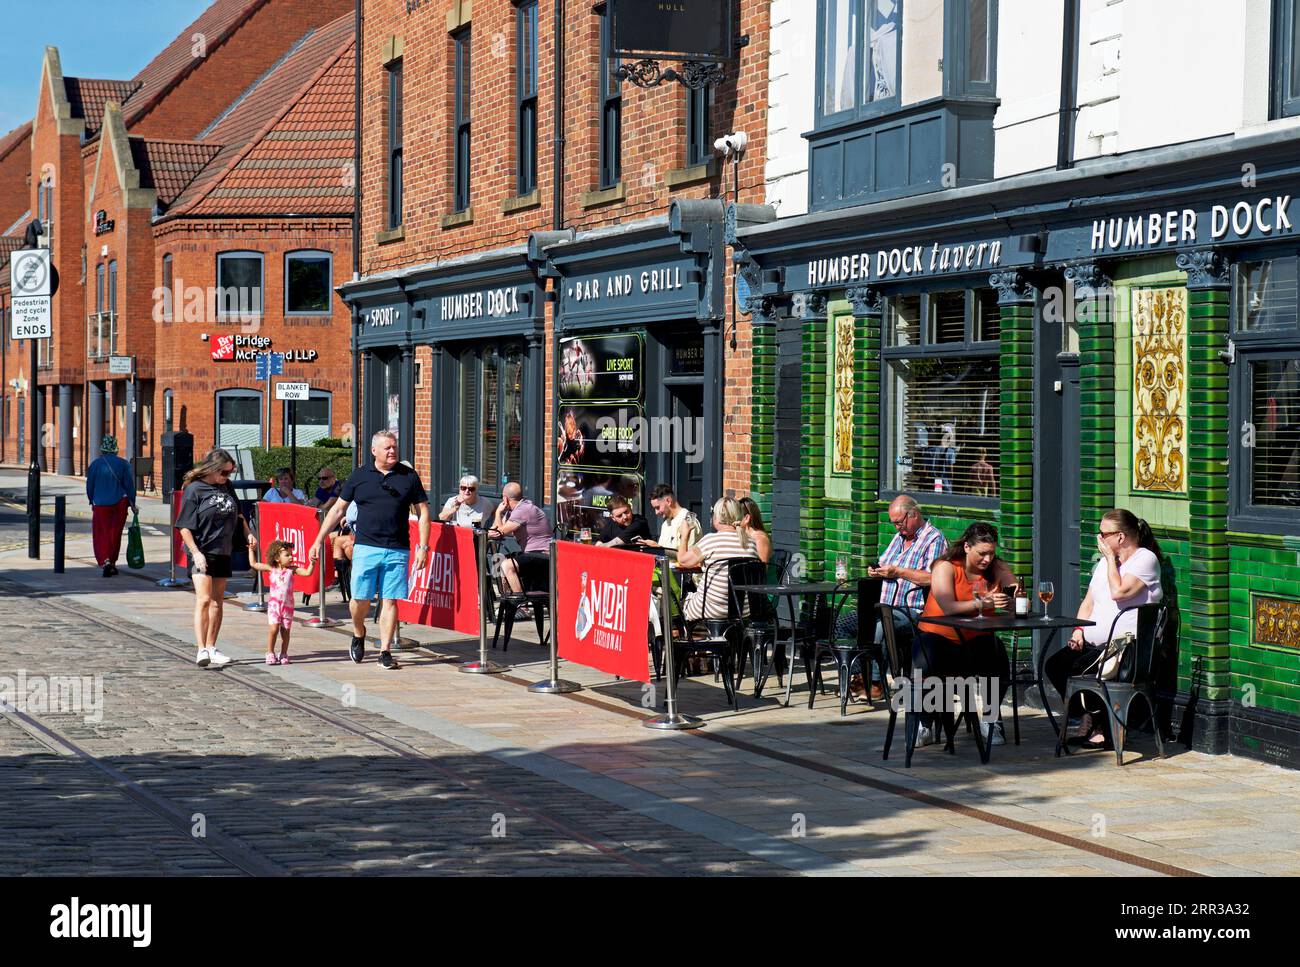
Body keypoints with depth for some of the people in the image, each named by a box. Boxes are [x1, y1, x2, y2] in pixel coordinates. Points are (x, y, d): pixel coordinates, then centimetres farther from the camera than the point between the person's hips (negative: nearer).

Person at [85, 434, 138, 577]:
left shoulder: (95, 464, -2)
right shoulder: (123, 464, -2)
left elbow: (89, 486, 4)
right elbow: (129, 485, 0)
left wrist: (92, 502, 19)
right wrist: (132, 504, 9)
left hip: (100, 505, -1)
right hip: (119, 504, 1)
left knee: (101, 534, 2)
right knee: (115, 534, 13)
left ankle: (105, 561, -18)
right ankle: (112, 563, 20)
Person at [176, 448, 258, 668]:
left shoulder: (226, 486, 9)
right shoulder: (194, 489, -9)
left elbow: (237, 514, 26)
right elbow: (185, 527, -11)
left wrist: (248, 533, 13)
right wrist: (196, 553, -20)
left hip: (223, 552, 7)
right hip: (202, 553, -7)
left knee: (217, 602, 11)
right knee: (203, 600, -16)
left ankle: (211, 648, 19)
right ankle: (201, 651, -21)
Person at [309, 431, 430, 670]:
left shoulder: (409, 477, 5)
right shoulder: (359, 476, 5)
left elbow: (423, 512, 8)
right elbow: (338, 509, 10)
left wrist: (423, 547, 0)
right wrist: (318, 541, 7)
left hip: (397, 550, 0)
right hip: (366, 548, 0)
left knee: (389, 601, -1)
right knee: (360, 598, -3)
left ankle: (385, 652, 6)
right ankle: (358, 634, 26)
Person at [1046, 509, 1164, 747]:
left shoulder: (1146, 559, -6)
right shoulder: (1106, 561, 20)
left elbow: (1118, 592, -21)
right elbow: (1088, 602, 21)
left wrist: (1111, 558, -10)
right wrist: (1078, 631, 4)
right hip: (1094, 643, 9)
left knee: (1080, 668, -28)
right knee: (1054, 665, -11)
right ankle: (1087, 719, -2)